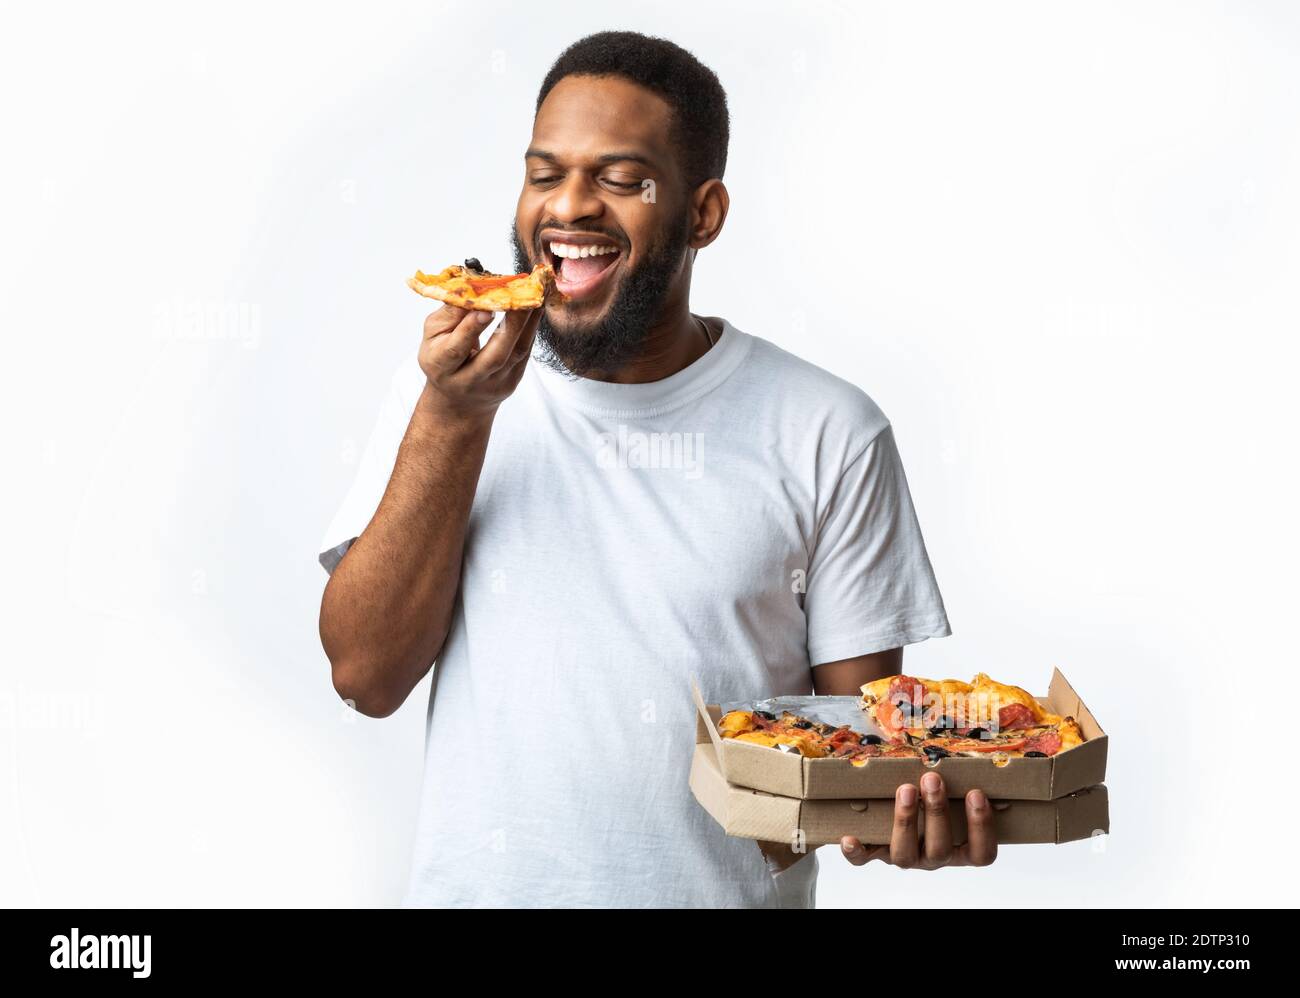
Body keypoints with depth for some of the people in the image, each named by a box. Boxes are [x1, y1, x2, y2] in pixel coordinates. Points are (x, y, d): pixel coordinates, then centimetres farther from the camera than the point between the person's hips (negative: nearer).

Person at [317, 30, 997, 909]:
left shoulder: (827, 432, -8)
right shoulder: (449, 384, -3)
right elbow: (367, 677, -9)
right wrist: (455, 417, -18)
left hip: (727, 886, -1)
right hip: (477, 884, 2)